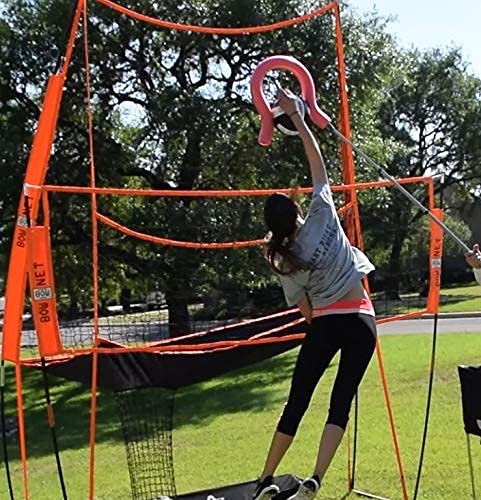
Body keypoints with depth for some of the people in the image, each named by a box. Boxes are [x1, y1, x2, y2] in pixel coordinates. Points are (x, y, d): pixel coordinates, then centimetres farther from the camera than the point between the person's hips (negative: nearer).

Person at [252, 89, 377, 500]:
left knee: (296, 402, 8)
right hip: (361, 320, 0)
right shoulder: (322, 216, -4)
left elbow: (306, 311, 3)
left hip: (325, 325, 0)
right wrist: (297, 116, 9)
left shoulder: (285, 262, -1)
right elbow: (319, 164, 4)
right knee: (341, 403, 3)